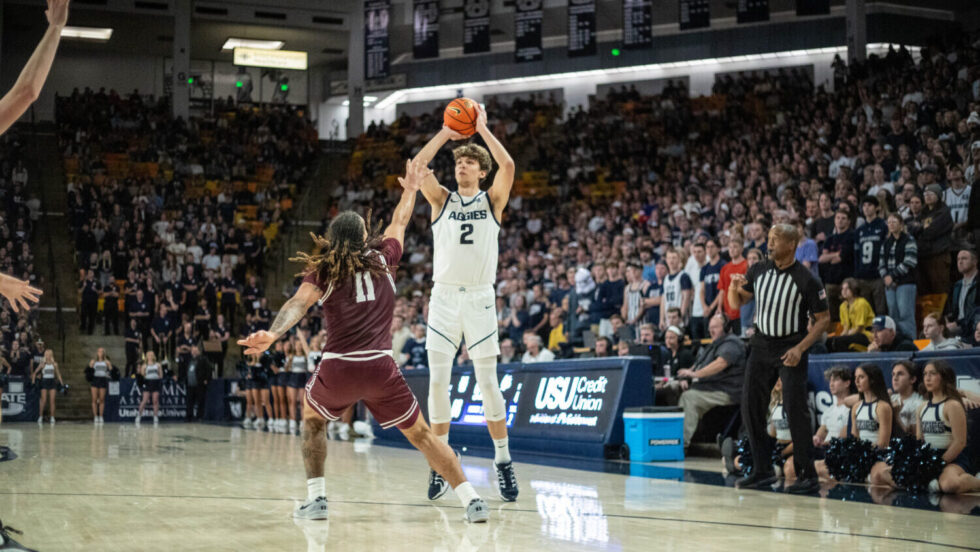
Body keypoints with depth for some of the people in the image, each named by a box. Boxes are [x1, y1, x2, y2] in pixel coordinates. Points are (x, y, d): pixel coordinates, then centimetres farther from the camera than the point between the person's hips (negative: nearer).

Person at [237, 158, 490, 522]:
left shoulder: (322, 270, 9)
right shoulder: (382, 259, 15)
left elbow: (300, 302, -11)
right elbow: (398, 224, 34)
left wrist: (272, 334, -26)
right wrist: (411, 189, 51)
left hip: (337, 368, -1)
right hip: (381, 367, 1)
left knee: (312, 418, 29)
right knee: (421, 434, 12)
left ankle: (316, 498, 20)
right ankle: (471, 501, 4)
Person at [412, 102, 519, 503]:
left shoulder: (492, 201, 6)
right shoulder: (442, 200, 9)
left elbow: (508, 166, -12)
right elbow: (417, 166, -7)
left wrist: (483, 129, -6)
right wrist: (447, 132, -7)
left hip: (479, 297, -1)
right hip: (444, 296, 2)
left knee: (487, 382, -2)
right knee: (438, 381, -1)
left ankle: (503, 460, 7)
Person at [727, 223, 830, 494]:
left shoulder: (806, 279, -13)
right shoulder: (758, 271, 2)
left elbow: (823, 319, -9)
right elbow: (736, 303, 11)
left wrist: (800, 348, -18)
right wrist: (734, 287, -12)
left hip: (790, 349, -6)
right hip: (761, 345, 6)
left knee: (795, 411, -10)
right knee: (750, 406, 3)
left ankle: (808, 475, -3)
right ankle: (763, 471, 14)